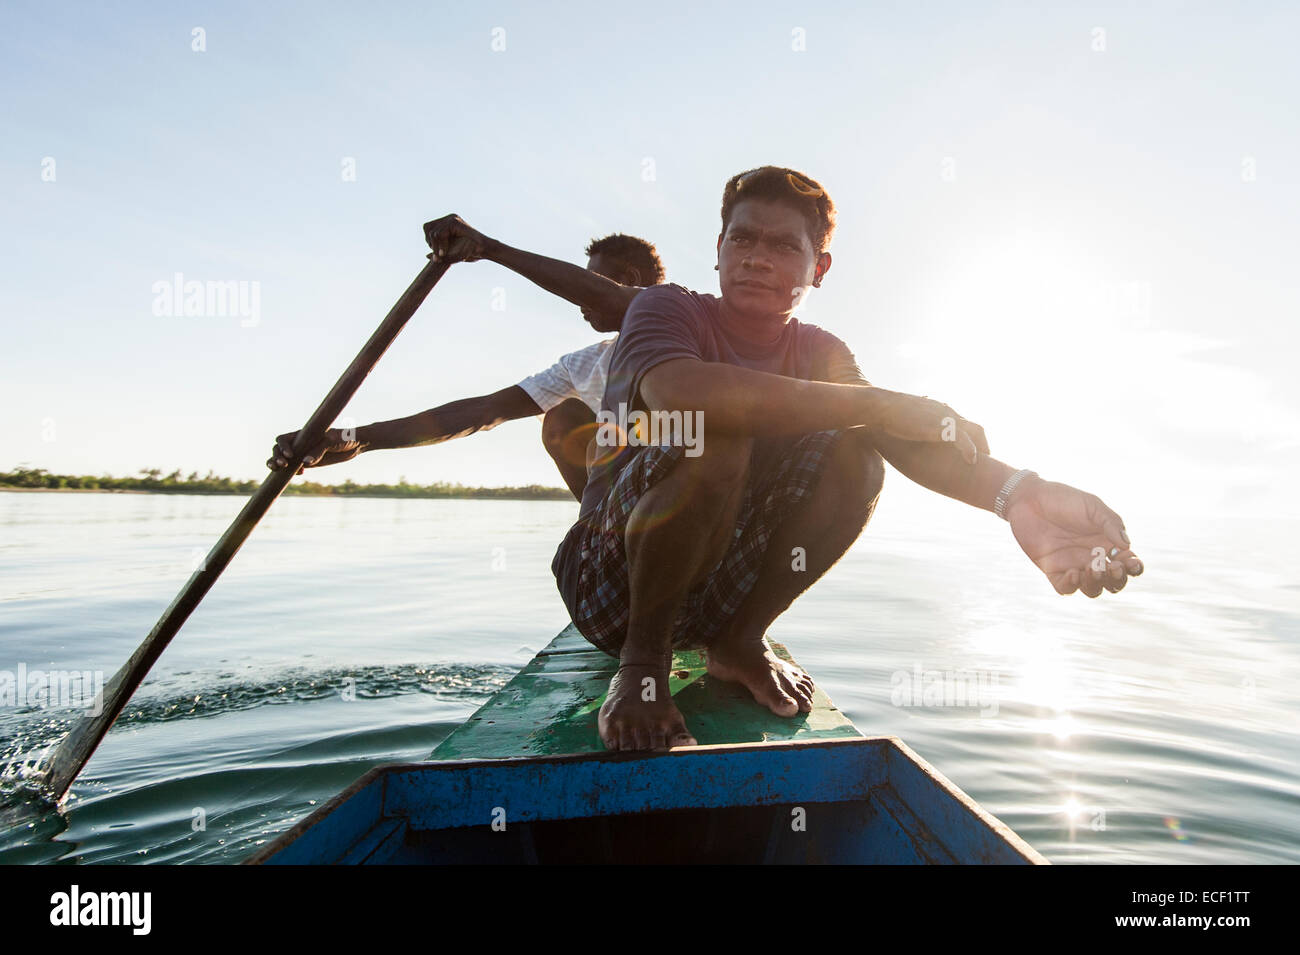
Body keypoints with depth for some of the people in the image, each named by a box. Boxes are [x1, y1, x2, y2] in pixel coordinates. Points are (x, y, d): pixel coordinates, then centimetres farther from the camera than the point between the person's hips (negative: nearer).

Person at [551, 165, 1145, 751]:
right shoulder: (664, 309, -10)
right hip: (612, 578, -4)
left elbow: (898, 433, -17)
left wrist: (1014, 490, -39)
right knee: (716, 436, -32)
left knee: (855, 453, -17)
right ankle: (643, 661, -14)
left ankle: (739, 640, -3)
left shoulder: (818, 352, 4)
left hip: (724, 585, 4)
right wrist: (875, 402, -33)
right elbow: (679, 394, -36)